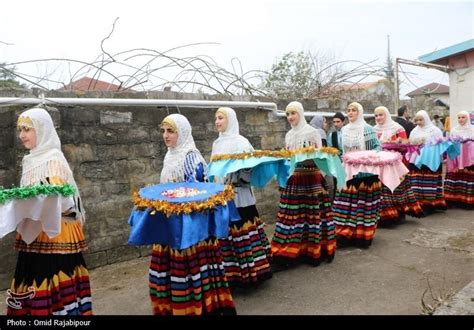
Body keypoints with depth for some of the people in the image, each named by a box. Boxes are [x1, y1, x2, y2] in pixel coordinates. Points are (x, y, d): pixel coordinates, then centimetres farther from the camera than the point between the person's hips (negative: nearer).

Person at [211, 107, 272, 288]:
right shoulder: (217, 144, 15)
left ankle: (248, 270, 8)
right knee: (225, 234, 7)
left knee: (242, 233, -3)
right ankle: (229, 271, 16)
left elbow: (249, 166, -13)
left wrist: (233, 179, -21)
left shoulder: (240, 142, -6)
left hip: (238, 195, -6)